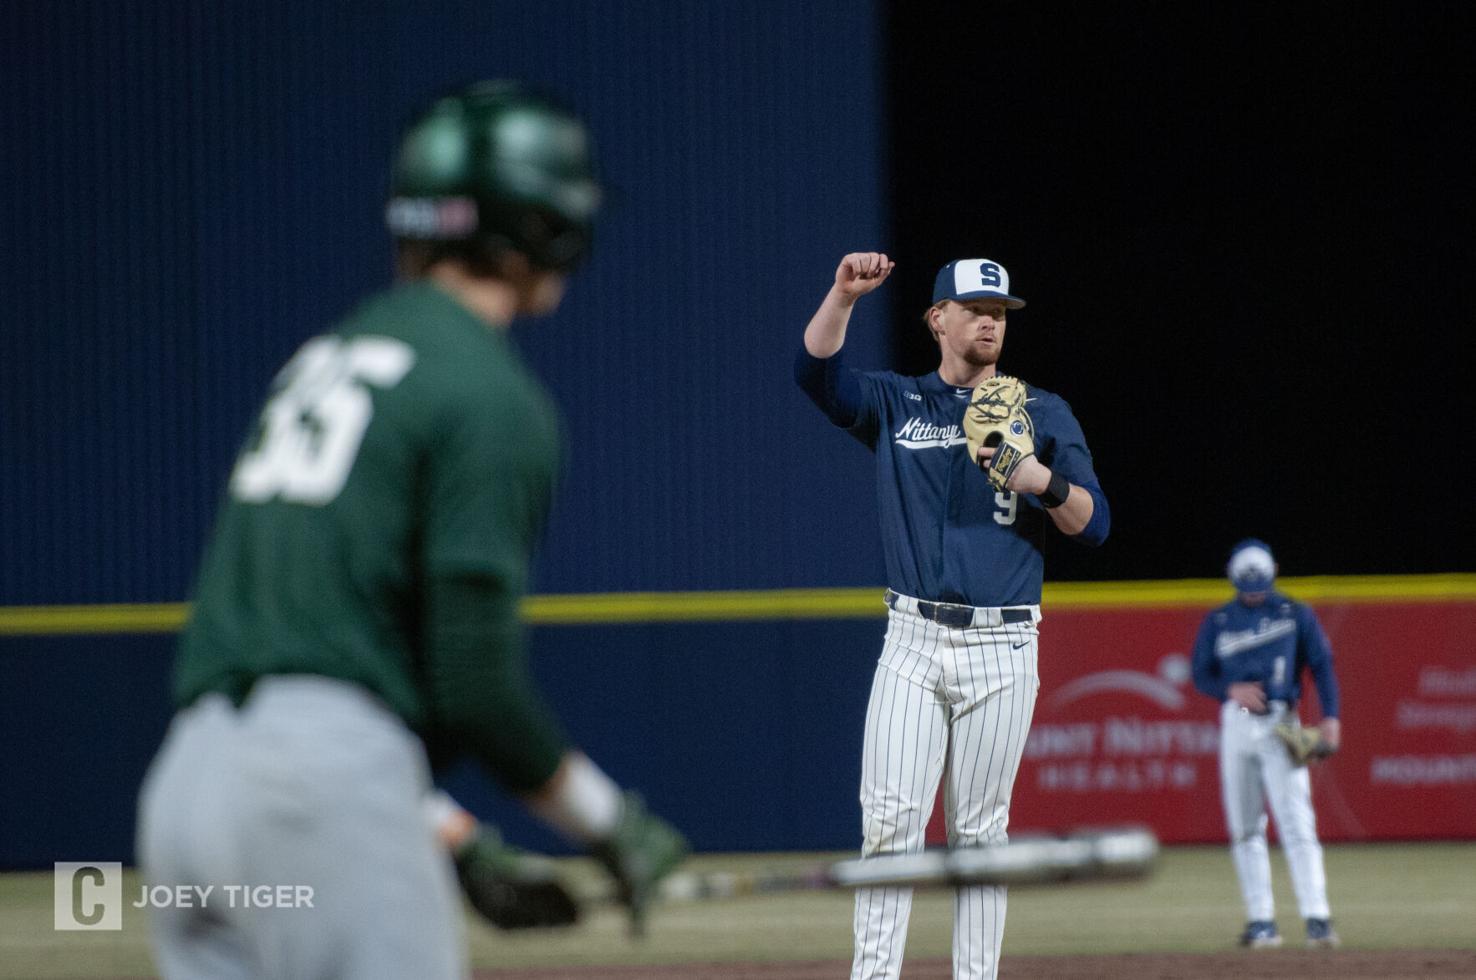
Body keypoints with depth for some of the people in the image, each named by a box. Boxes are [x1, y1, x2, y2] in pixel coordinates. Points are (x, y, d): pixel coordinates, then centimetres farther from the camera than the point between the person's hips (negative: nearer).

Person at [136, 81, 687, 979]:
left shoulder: (324, 358, 21)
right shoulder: (492, 396, -5)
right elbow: (475, 676, -11)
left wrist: (457, 840, 23)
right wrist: (606, 820, 3)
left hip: (187, 771, 8)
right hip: (323, 781, -8)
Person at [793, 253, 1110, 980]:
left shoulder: (1043, 414, 9)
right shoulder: (895, 404, 10)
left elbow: (1094, 524, 4)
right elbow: (816, 370, -7)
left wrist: (1043, 480, -16)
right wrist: (843, 295, -23)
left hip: (1001, 648, 0)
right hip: (913, 641, 0)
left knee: (980, 831, 2)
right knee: (890, 821, -8)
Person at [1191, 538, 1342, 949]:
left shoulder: (1296, 615, 6)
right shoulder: (1217, 622, 12)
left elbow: (1322, 664, 1)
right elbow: (1201, 676, 9)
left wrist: (1330, 716, -13)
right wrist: (1232, 690, -13)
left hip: (1279, 726, -3)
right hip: (1236, 726, 3)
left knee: (1296, 823, -14)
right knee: (1245, 829, 2)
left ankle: (1317, 918, -20)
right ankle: (1261, 921, 7)